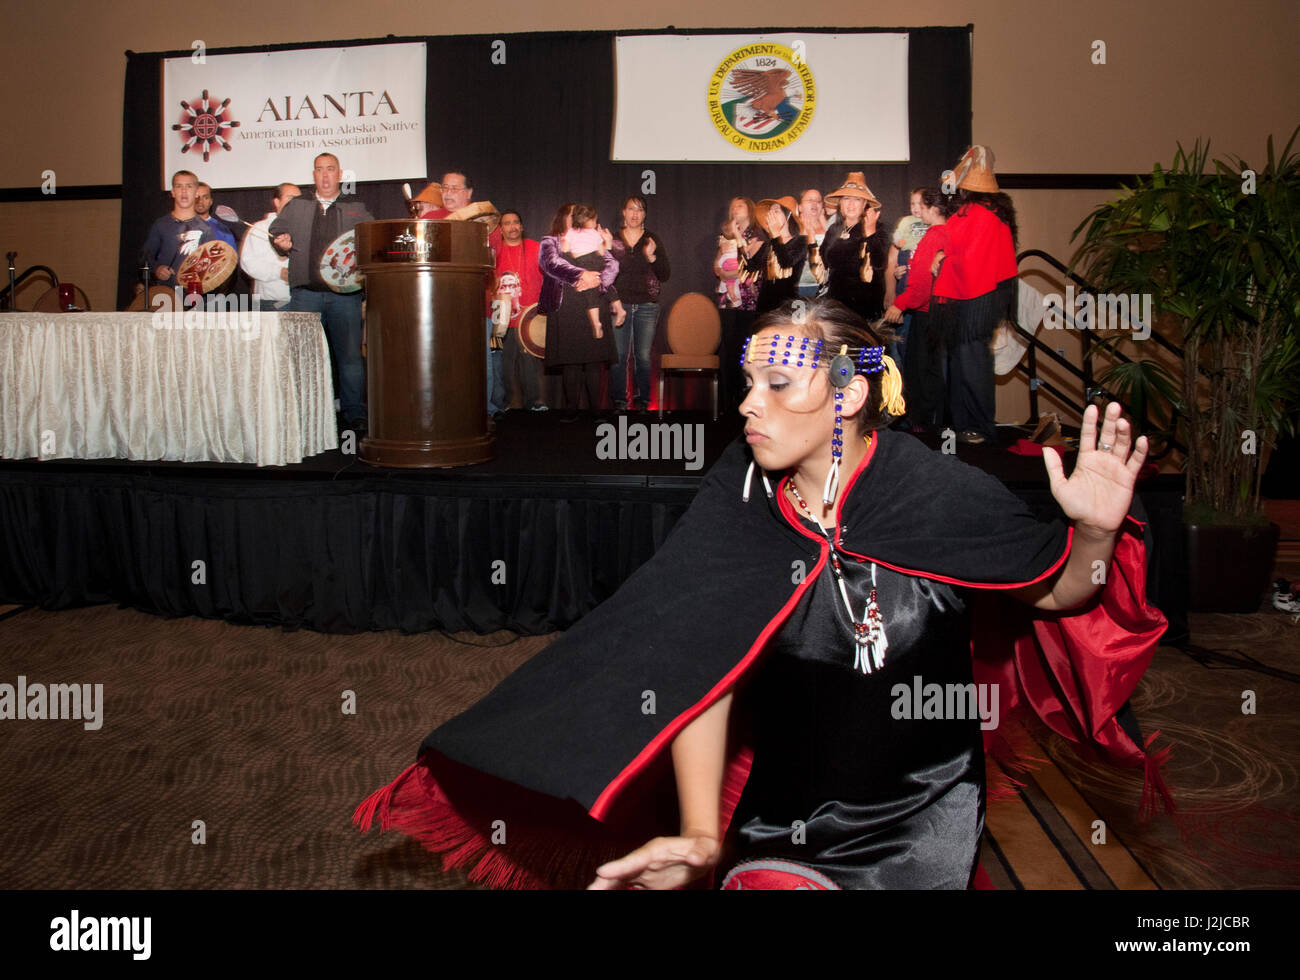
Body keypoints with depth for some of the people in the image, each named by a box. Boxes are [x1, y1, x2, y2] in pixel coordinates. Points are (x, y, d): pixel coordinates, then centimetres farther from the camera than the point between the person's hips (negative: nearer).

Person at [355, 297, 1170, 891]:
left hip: (921, 816, -1)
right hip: (782, 808, 1)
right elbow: (701, 666, -18)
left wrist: (1095, 530, -24)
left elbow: (1057, 593, -2)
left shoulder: (941, 497, -17)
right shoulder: (742, 496, -14)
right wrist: (698, 835, -26)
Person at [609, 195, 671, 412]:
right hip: (619, 304, 0)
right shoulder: (613, 240, 7)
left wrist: (652, 257, -12)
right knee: (619, 355, -4)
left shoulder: (653, 240, 7)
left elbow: (665, 276, 4)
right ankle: (618, 400, 6)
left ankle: (642, 399, 11)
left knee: (643, 356, 0)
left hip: (647, 306, 0)